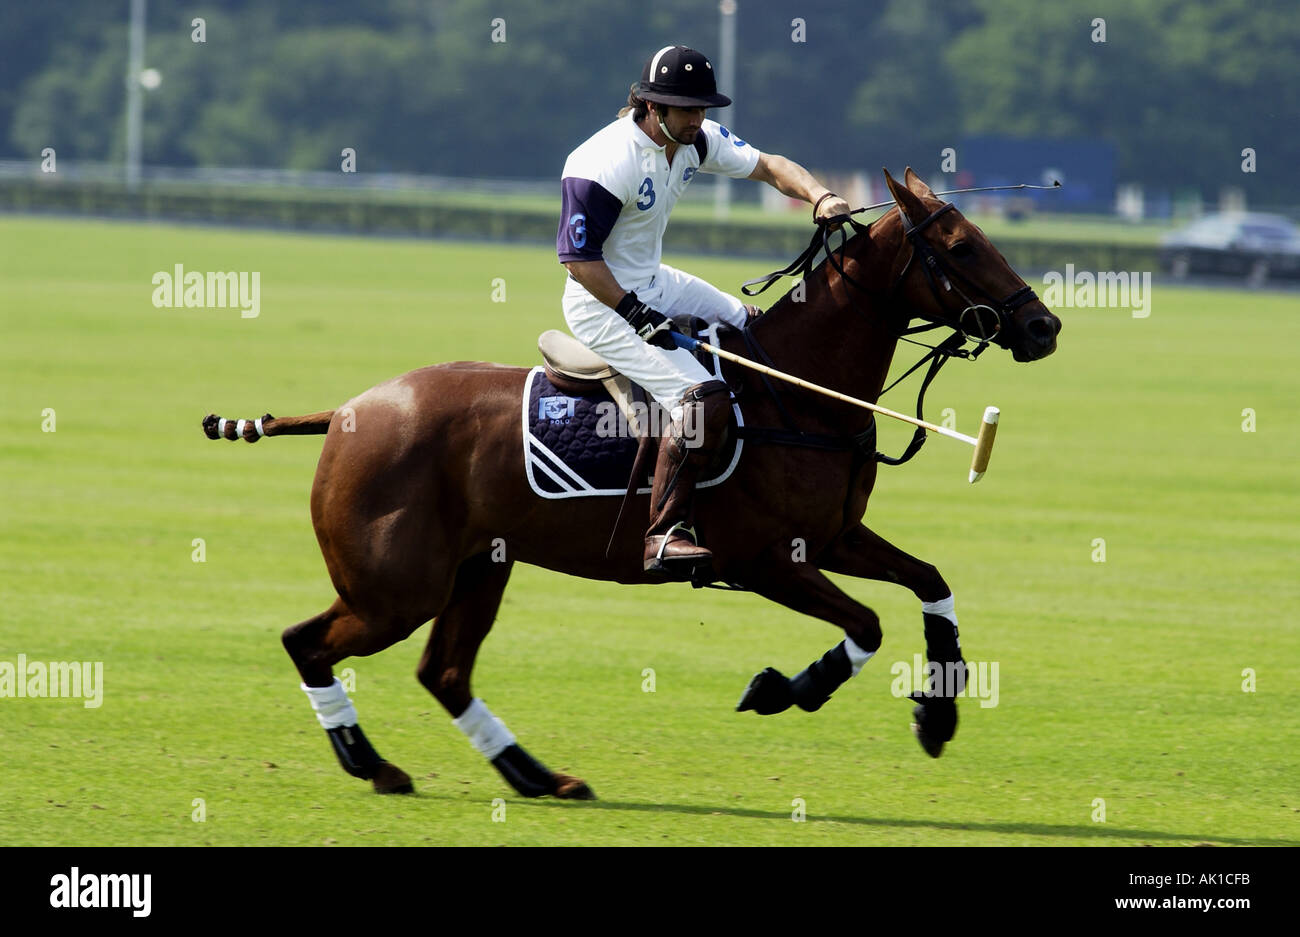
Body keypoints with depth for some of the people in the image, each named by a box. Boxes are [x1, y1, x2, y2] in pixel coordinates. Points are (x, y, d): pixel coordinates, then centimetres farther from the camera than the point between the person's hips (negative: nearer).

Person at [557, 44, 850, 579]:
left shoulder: (694, 141, -1)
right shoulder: (604, 164, -26)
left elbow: (767, 168, 4)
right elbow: (579, 258, -23)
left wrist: (820, 197, -15)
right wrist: (639, 317, -25)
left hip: (655, 284, 10)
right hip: (602, 302, -10)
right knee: (703, 399, -25)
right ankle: (666, 535, -25)